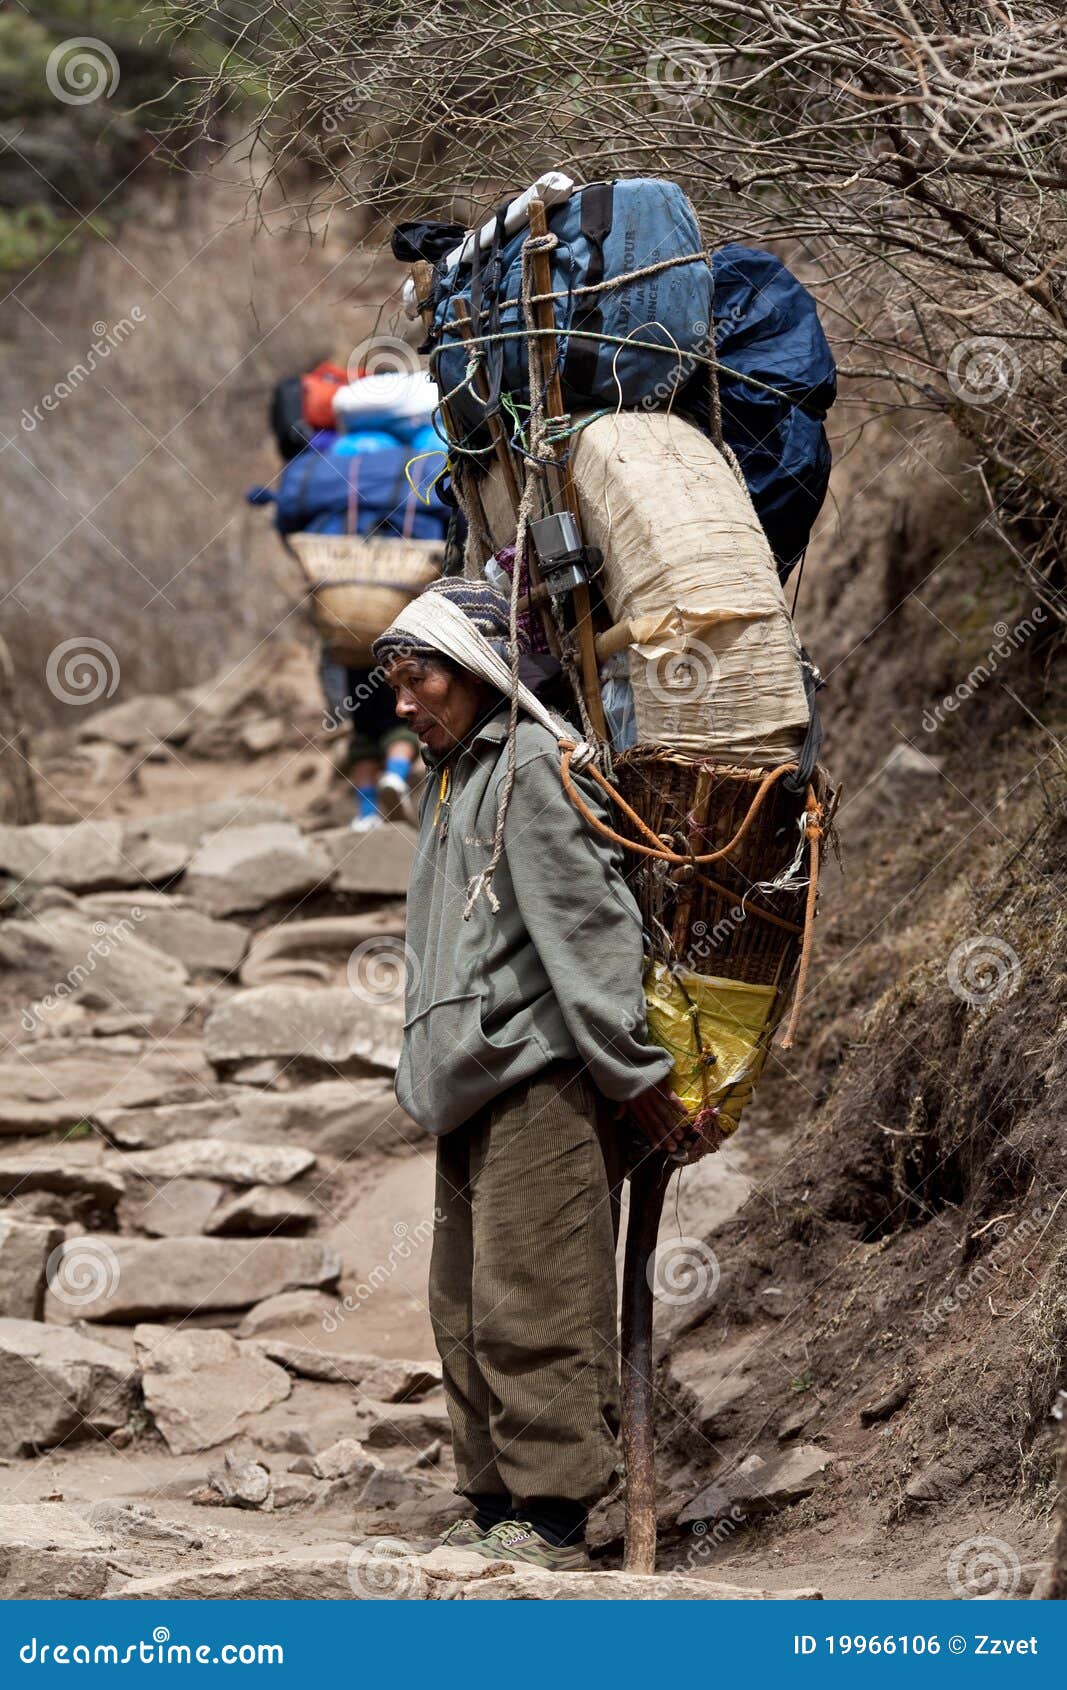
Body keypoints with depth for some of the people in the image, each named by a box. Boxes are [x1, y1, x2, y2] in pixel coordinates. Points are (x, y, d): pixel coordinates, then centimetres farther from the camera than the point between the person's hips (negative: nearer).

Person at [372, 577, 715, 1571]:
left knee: (531, 1305, -10)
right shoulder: (449, 780, 21)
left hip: (543, 1082, -10)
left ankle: (552, 1516, -9)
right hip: (475, 1088, 10)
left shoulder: (530, 766, -9)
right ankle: (495, 1507, 16)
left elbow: (588, 924, -14)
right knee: (466, 1311, 10)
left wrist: (632, 1071, -15)